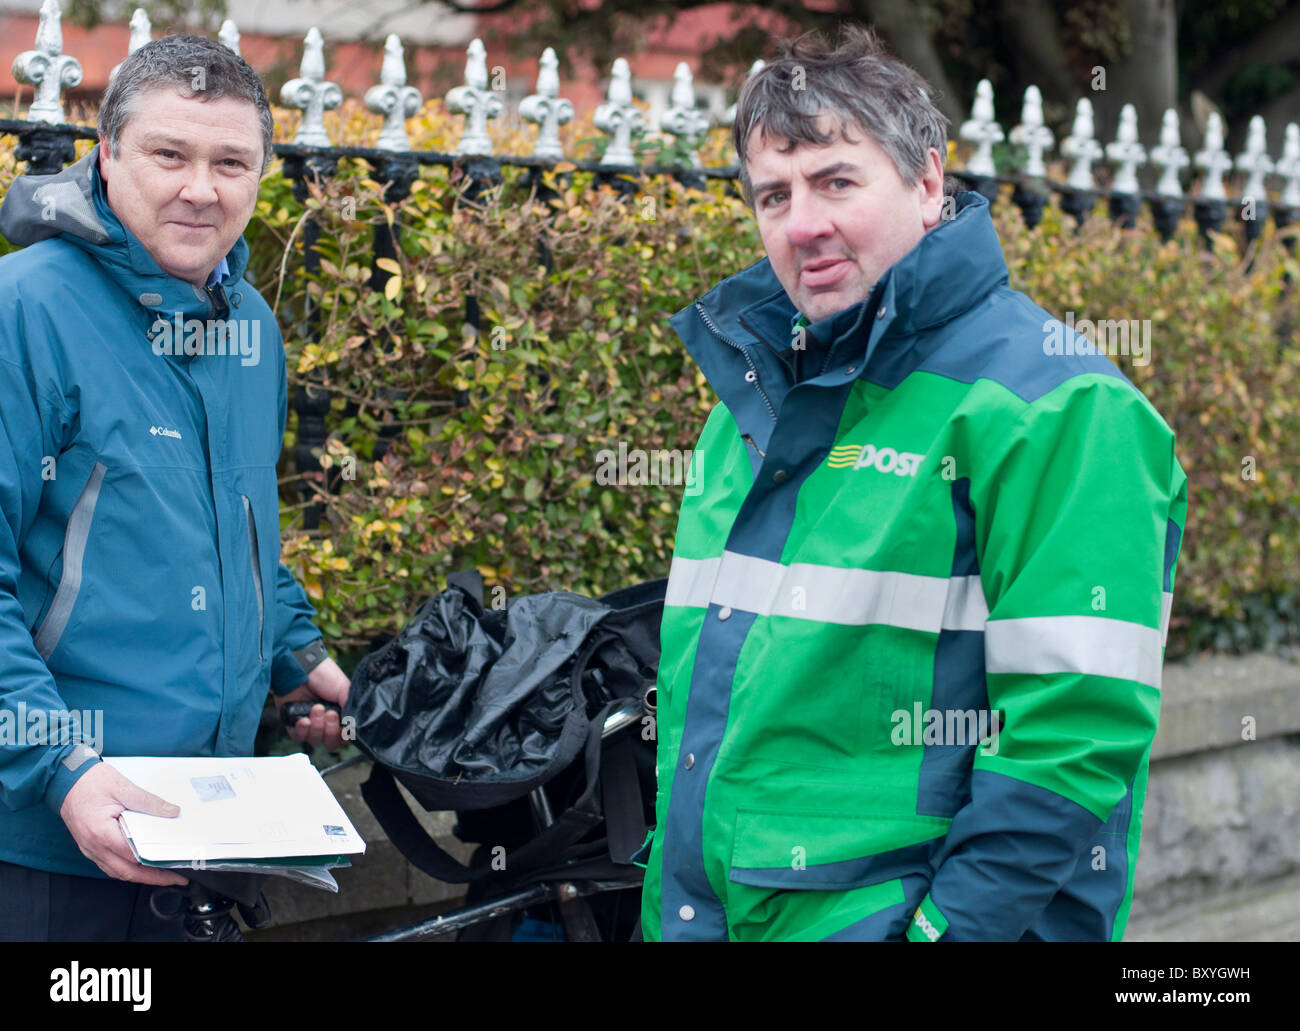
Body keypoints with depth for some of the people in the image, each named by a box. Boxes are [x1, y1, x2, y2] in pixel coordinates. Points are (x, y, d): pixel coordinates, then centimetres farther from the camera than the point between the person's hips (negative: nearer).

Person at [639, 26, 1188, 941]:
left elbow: (1079, 726, -18)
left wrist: (946, 930, -22)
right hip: (705, 913, 7)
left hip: (902, 916, -7)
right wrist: (672, 902, 14)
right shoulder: (756, 390, 13)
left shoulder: (1051, 402, -11)